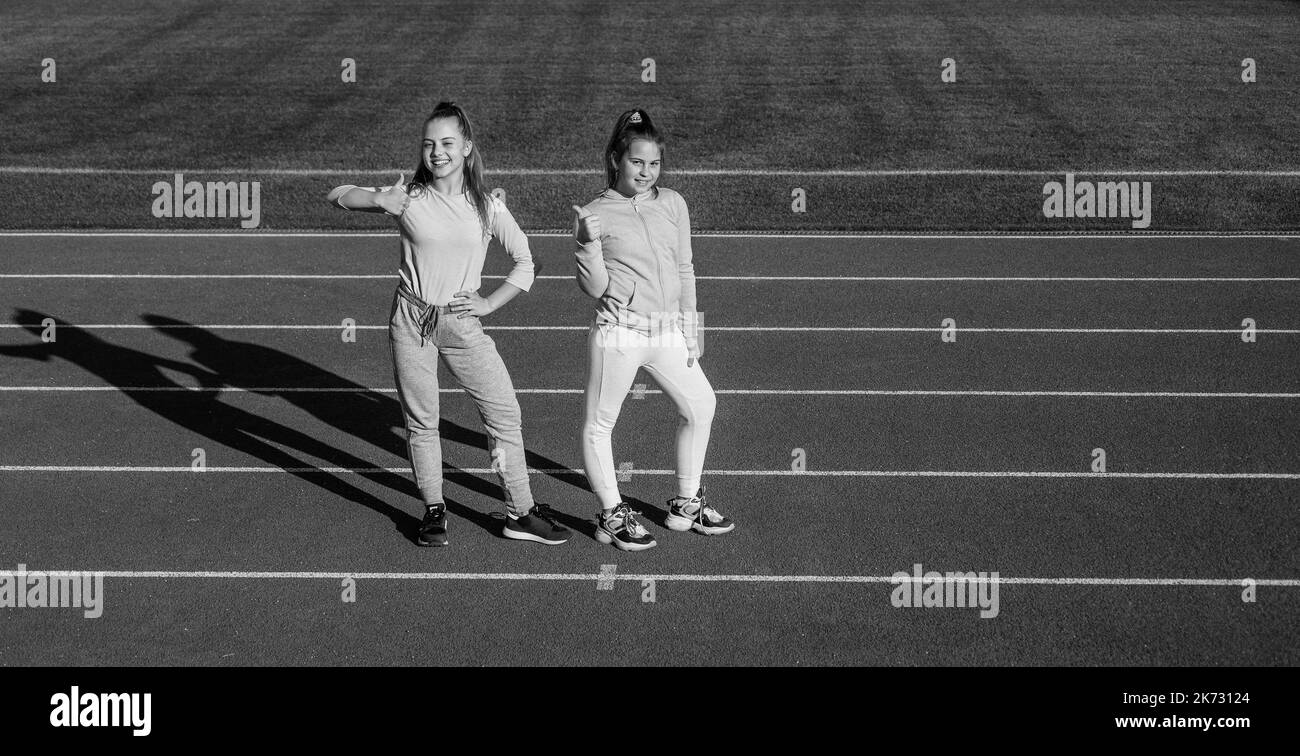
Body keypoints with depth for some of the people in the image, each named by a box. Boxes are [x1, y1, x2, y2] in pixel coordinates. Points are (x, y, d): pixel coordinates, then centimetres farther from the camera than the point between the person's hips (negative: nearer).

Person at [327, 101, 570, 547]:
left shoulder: (486, 207, -1)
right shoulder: (409, 198, -3)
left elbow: (525, 262, 9)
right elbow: (338, 196, -2)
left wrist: (490, 303, -2)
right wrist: (380, 200, -20)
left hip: (462, 324, 1)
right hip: (411, 321, -1)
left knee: (505, 414, -1)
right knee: (421, 422, 6)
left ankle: (521, 514, 10)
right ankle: (434, 511, 22)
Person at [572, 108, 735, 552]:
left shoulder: (672, 203, 7)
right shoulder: (595, 214, -6)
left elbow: (685, 270, 13)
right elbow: (595, 288, -7)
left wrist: (689, 329, 11)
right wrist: (590, 244, -22)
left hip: (667, 332, 5)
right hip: (618, 332, -5)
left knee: (701, 404, 13)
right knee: (600, 424, 3)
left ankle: (686, 505, 30)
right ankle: (612, 516, 19)